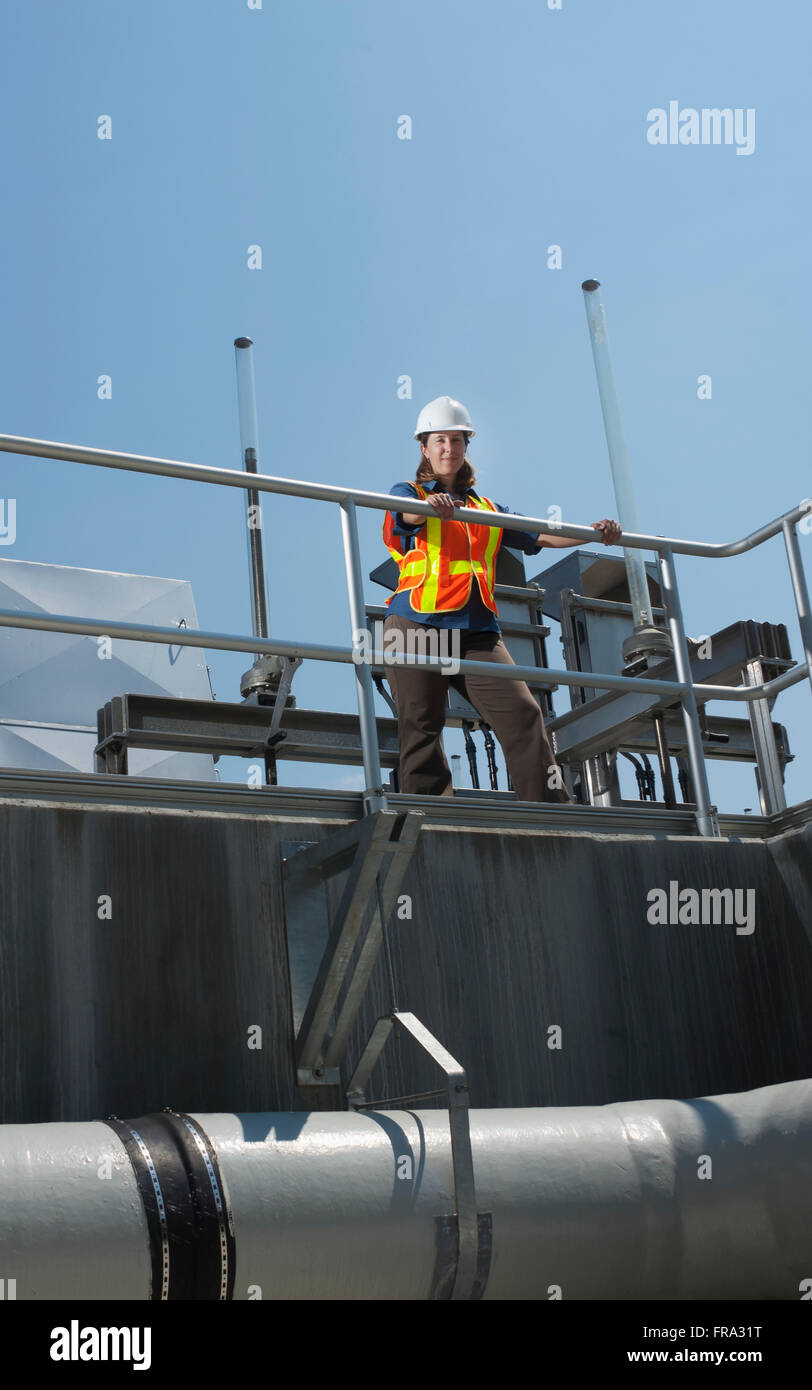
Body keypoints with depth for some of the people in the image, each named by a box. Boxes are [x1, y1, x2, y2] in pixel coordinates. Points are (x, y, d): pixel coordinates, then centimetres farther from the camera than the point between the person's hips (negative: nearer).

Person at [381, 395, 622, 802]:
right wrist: (431, 505, -36)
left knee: (522, 713, -12)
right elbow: (407, 513, -12)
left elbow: (541, 535, 16)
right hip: (418, 621, -3)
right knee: (420, 725, -8)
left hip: (477, 629, 3)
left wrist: (592, 532, -2)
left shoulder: (487, 509, 27)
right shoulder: (408, 493, 14)